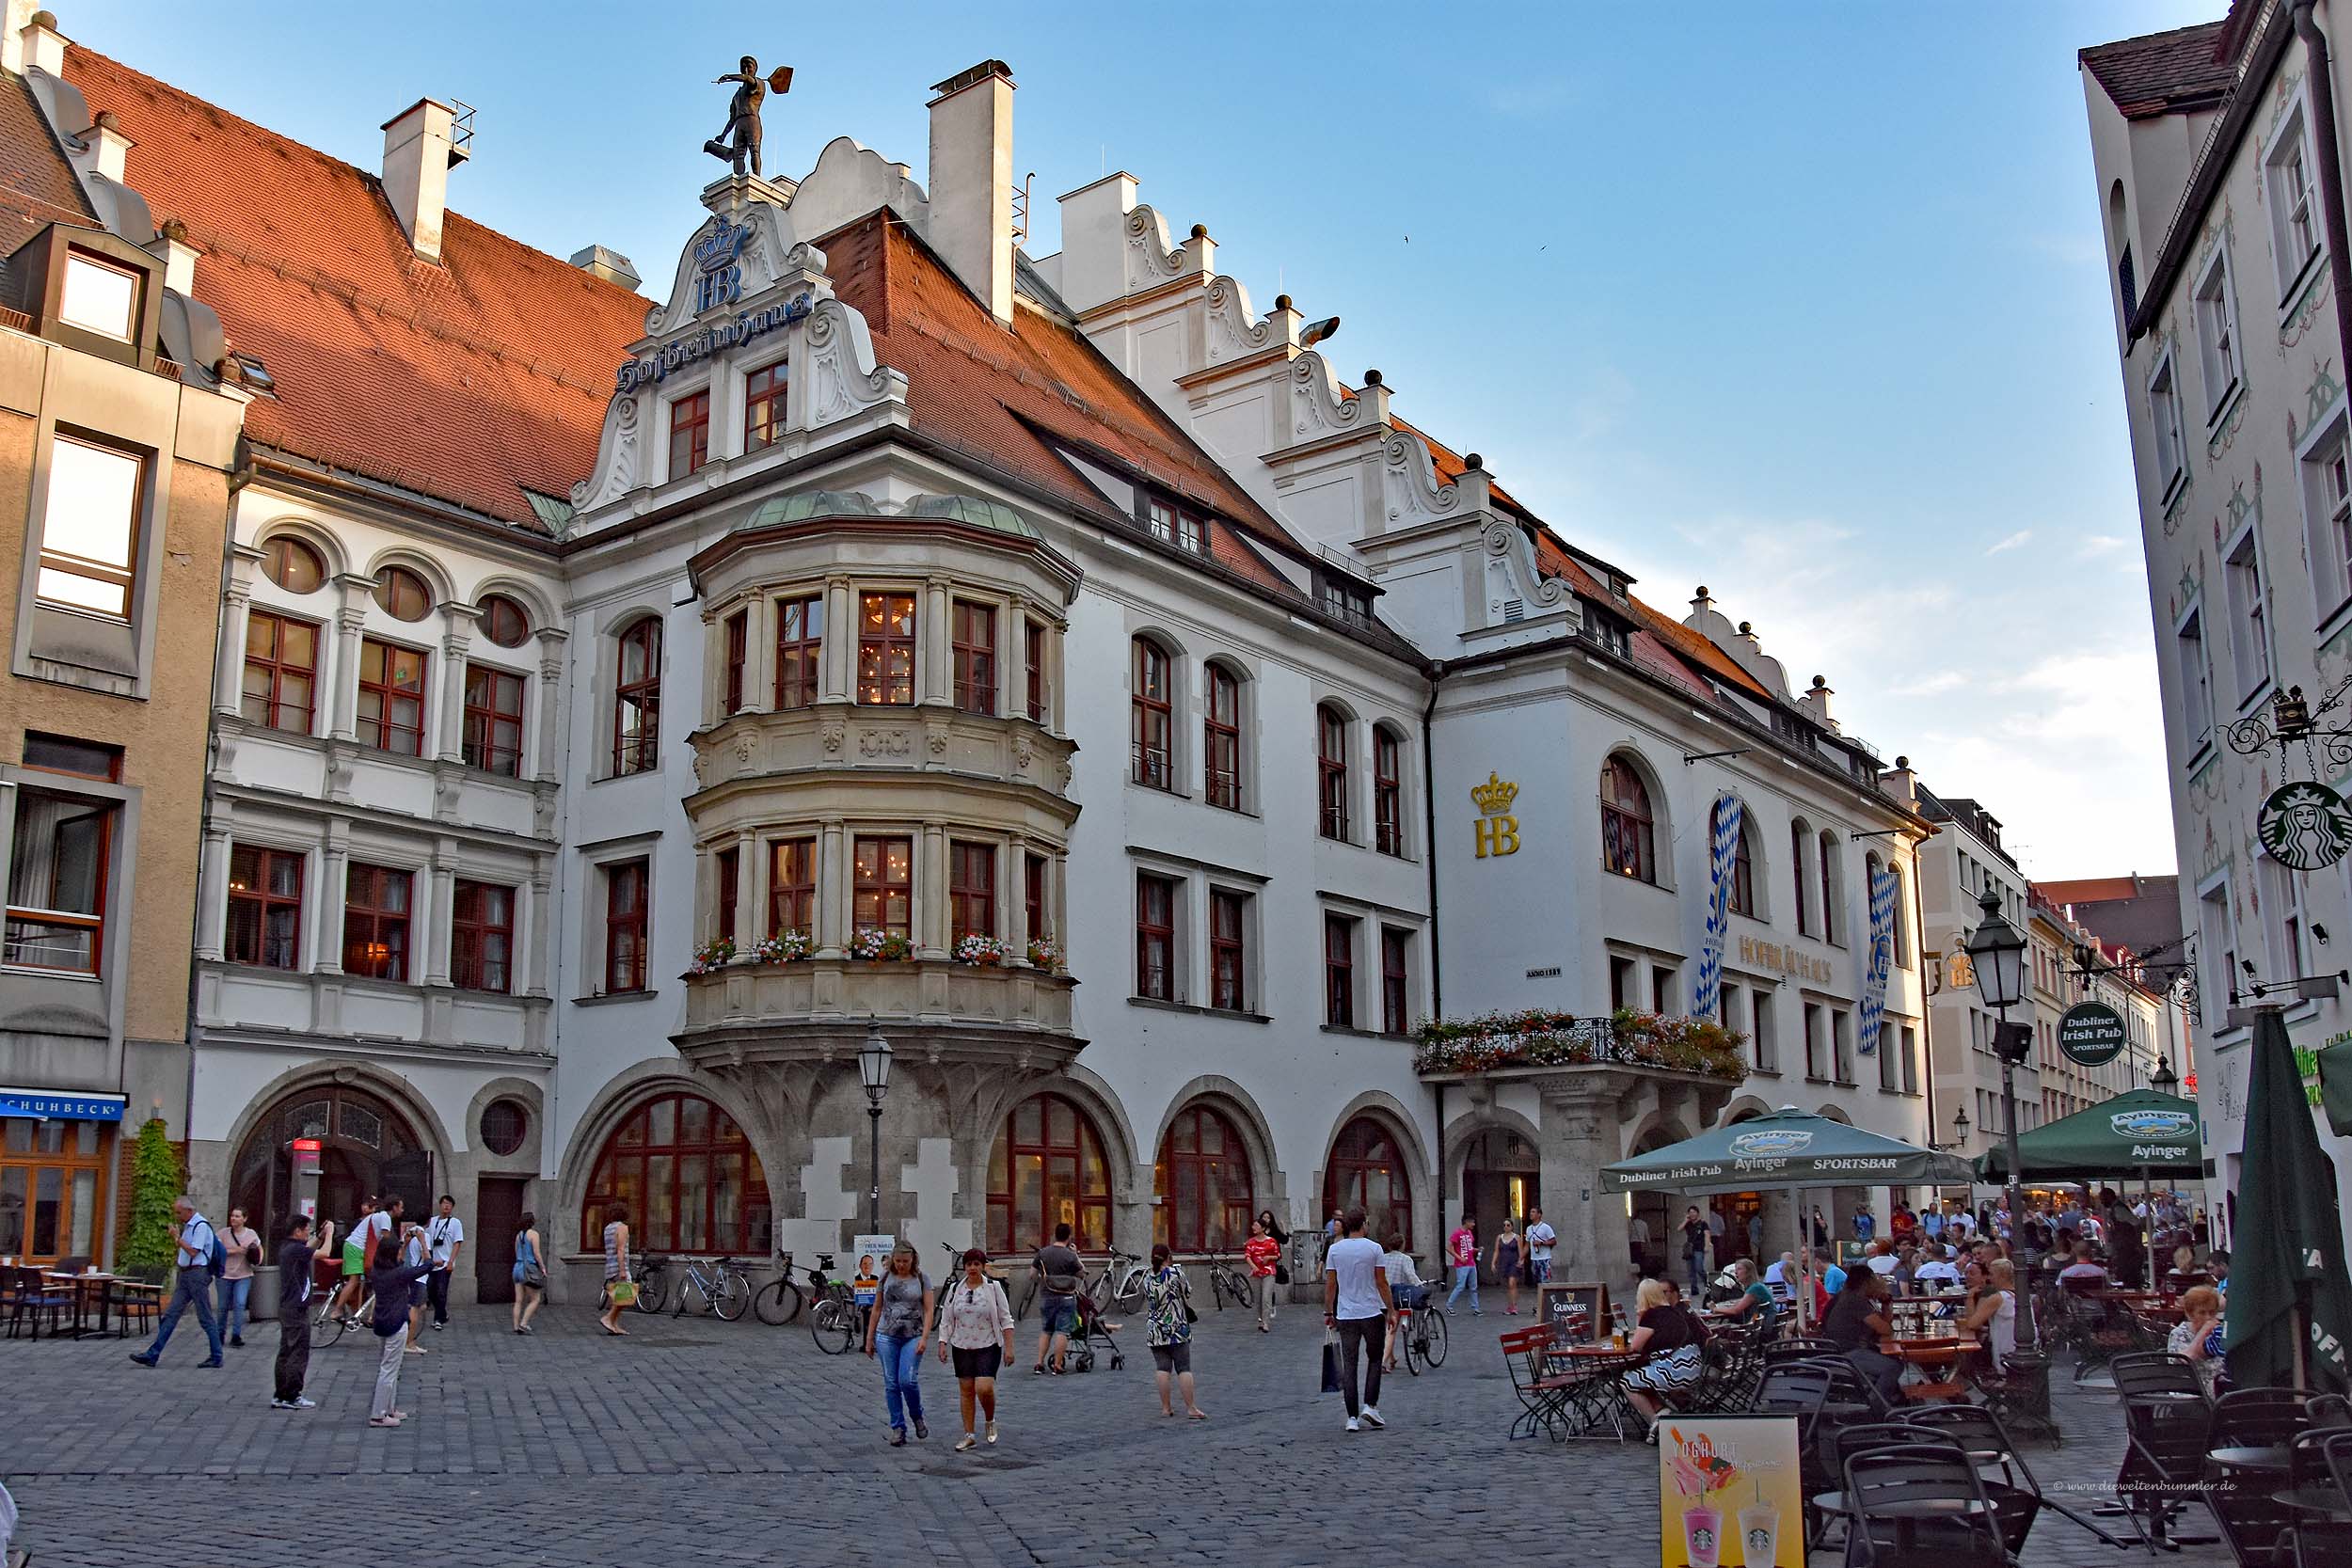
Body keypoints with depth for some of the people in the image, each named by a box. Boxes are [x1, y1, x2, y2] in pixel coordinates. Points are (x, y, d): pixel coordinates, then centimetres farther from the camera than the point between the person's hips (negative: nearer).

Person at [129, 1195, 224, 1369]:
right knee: (171, 1314, 5)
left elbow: (193, 1252, -19)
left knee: (205, 1318, -3)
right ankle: (152, 1355, 4)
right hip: (185, 1274, 9)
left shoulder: (201, 1226, -13)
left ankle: (216, 1358, 3)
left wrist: (177, 1238, -12)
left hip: (197, 1273, -9)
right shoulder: (187, 1226, 15)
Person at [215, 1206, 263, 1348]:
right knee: (223, 1307, 8)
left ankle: (236, 1336, -10)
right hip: (225, 1275, 0)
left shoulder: (251, 1234, 2)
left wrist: (258, 1260, -2)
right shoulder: (223, 1233, -3)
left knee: (240, 1304, -14)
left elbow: (260, 1249, 17)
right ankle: (221, 1334, 28)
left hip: (244, 1276, 0)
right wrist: (234, 1250, -20)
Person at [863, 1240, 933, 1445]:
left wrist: (924, 1338, -12)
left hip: (913, 1336, -2)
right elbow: (877, 1309, 11)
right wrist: (869, 1339, 10)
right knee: (891, 1384, 2)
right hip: (887, 1336, 2)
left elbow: (928, 1311, -1)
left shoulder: (922, 1278, 1)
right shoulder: (886, 1277, 5)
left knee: (907, 1380, -13)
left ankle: (917, 1418, 13)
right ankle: (897, 1428, 11)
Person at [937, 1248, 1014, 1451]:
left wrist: (1009, 1347, -6)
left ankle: (990, 1421, 13)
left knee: (984, 1388, -15)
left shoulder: (993, 1288, -3)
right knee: (966, 1390, 5)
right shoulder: (955, 1289, 6)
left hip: (988, 1347, -3)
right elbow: (946, 1320, 10)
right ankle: (969, 1435, 14)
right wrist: (943, 1343, 1)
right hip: (962, 1347, 3)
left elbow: (1005, 1319, -2)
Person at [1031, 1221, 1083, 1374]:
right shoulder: (1070, 1256, -12)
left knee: (1045, 1331, 16)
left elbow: (1033, 1268, 8)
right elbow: (1082, 1274, -3)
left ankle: (1039, 1364, 12)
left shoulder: (1043, 1252, -2)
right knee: (1062, 1332, 1)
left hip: (1046, 1297, 4)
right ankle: (1057, 1366, 0)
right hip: (1066, 1298, -4)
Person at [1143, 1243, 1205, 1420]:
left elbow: (1148, 1302, 11)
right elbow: (1188, 1293, 0)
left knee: (1162, 1368, 7)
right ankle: (1191, 1408, 0)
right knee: (1184, 1368, 0)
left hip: (1155, 1331, 4)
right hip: (1177, 1328, -4)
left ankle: (1165, 1407, 9)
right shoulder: (1176, 1273, -10)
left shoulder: (1147, 1279, 3)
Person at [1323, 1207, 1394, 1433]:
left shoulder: (1334, 1249, 1)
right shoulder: (1373, 1248, -6)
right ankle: (1370, 1406, 3)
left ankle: (1353, 1417, 2)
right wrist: (1391, 1310, 4)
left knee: (1349, 1366, 5)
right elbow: (1382, 1283, -5)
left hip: (1345, 1315, 2)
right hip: (1372, 1313, -2)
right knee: (1374, 1360, 15)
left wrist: (1328, 1312, 11)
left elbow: (1330, 1285, 2)